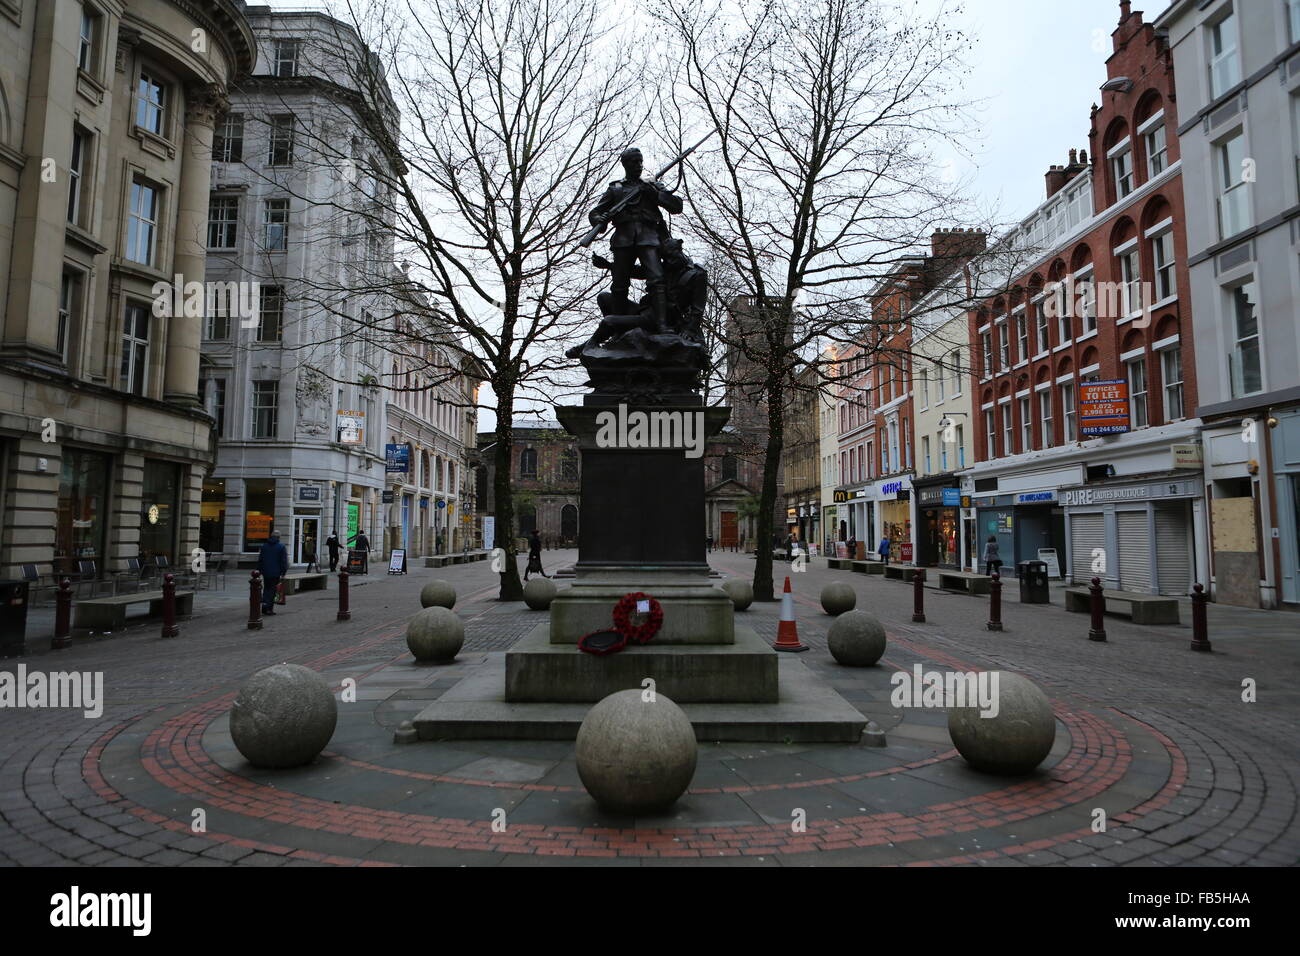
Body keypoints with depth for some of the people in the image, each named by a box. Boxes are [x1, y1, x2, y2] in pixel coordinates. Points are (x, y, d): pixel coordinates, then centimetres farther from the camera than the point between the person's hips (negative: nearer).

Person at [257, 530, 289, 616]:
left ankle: (264, 603, 3)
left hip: (266, 573, 4)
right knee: (272, 590, 1)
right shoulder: (281, 547, -6)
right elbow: (284, 561, -8)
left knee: (266, 589, 17)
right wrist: (283, 573, -4)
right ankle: (269, 608, -2)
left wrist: (259, 570, 16)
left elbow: (260, 560, 10)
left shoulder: (264, 546, 7)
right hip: (276, 573, -3)